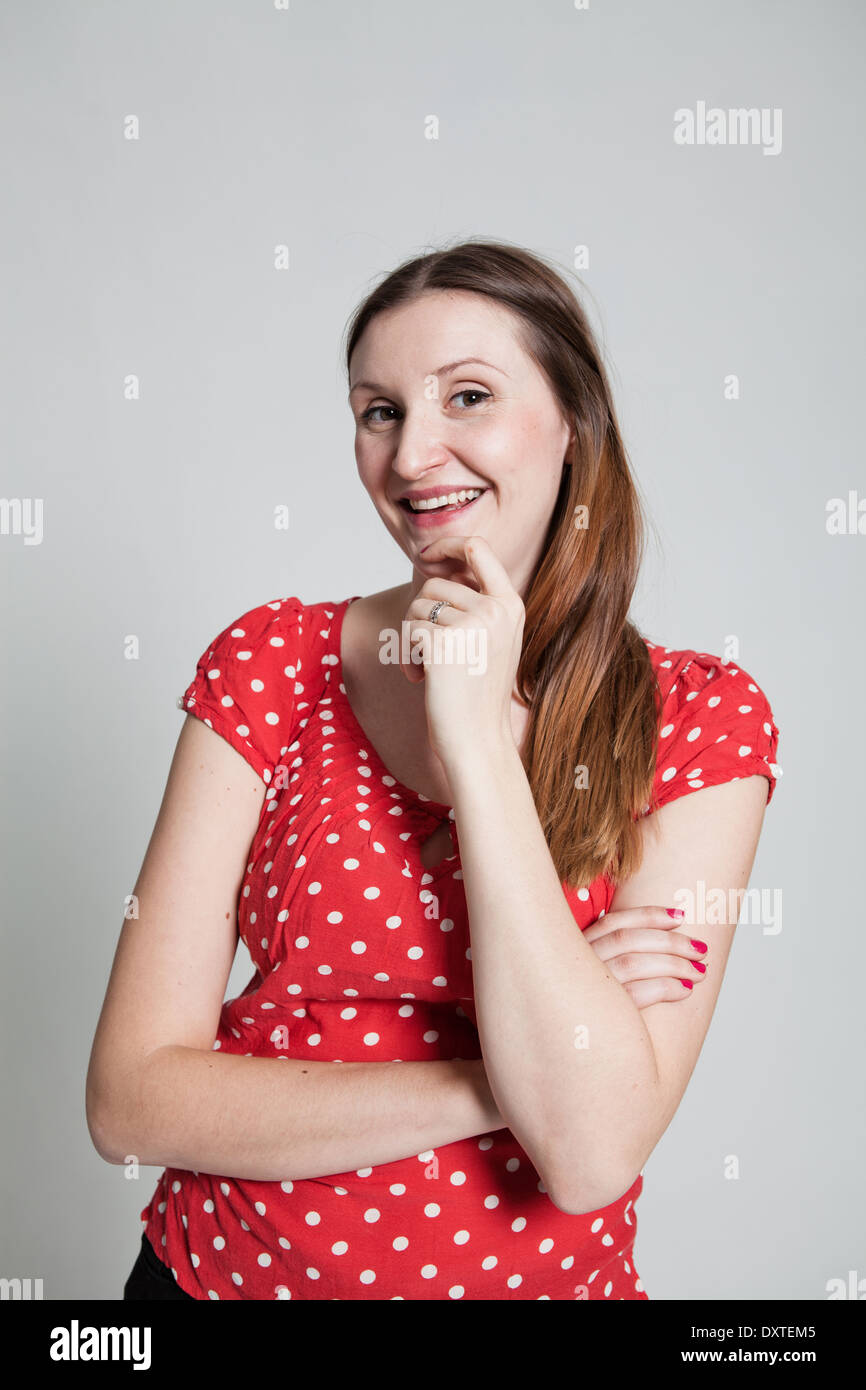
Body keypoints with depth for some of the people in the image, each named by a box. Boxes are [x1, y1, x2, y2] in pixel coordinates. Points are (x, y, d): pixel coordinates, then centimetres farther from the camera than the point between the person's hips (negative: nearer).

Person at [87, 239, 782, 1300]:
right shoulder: (270, 661, -10)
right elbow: (130, 1100, -15)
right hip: (225, 1266, 1)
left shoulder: (699, 716, -12)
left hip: (539, 1276, 0)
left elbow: (591, 1155, -23)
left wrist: (478, 736, -25)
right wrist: (503, 1083, -21)